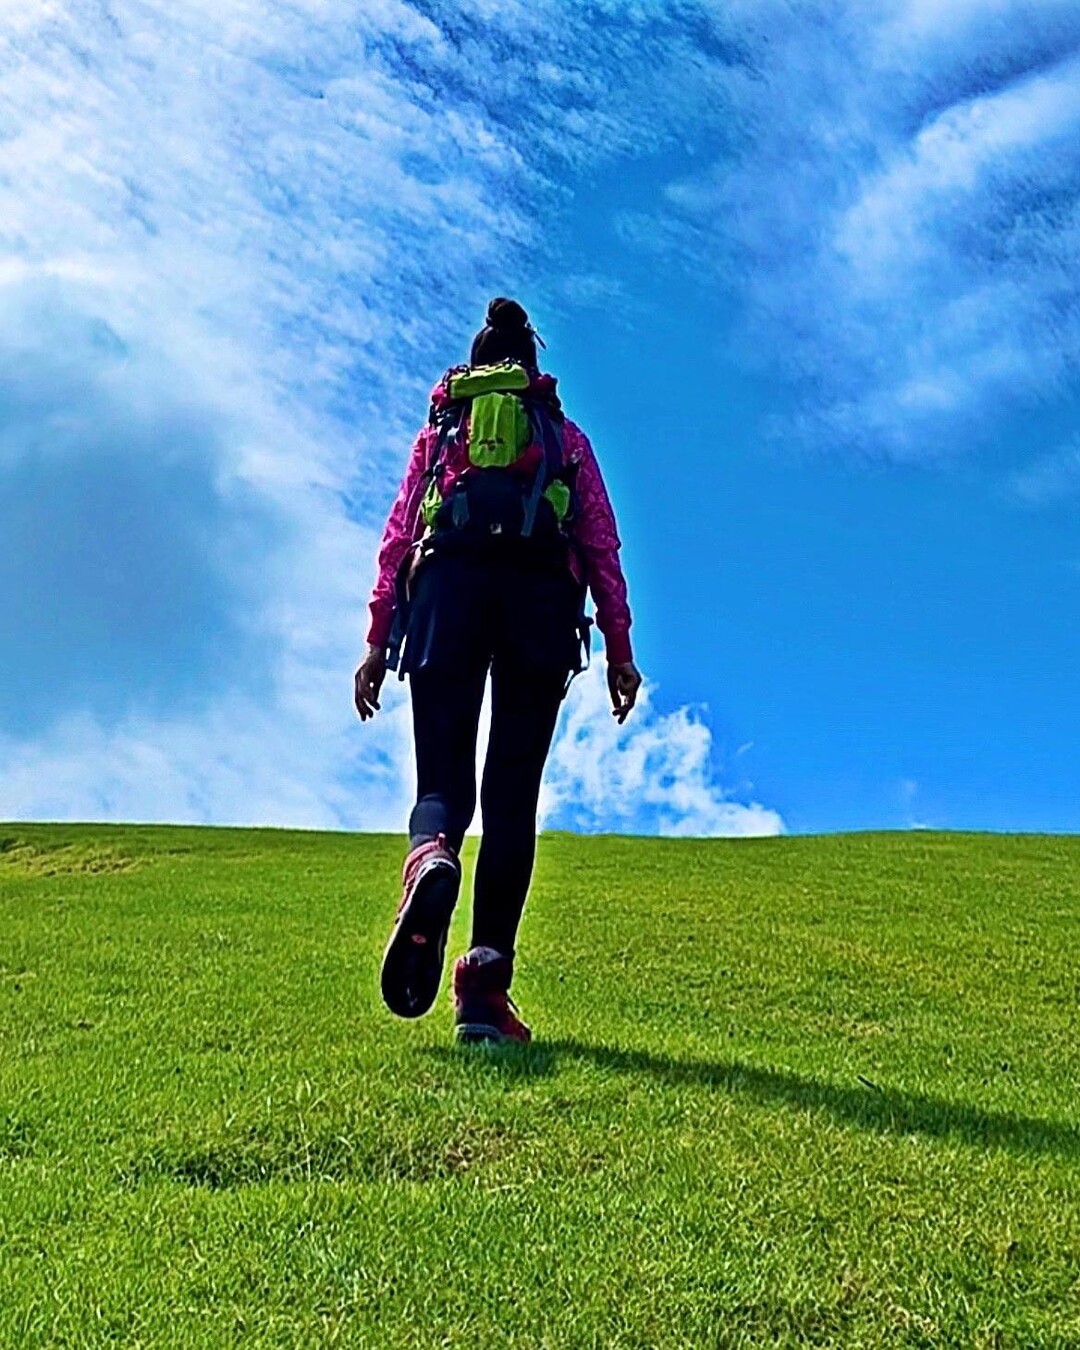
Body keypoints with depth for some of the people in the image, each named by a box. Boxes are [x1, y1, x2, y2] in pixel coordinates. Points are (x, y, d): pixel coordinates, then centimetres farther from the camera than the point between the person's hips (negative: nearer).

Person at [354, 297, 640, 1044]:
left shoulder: (438, 432, 27)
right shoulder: (567, 437, 25)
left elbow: (398, 539, 14)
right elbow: (602, 547, 13)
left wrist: (379, 640, 10)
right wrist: (620, 648, 10)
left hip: (449, 583, 1)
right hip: (540, 591, 0)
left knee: (442, 776, -2)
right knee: (512, 793, -3)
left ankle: (431, 862, -40)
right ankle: (485, 985, -13)